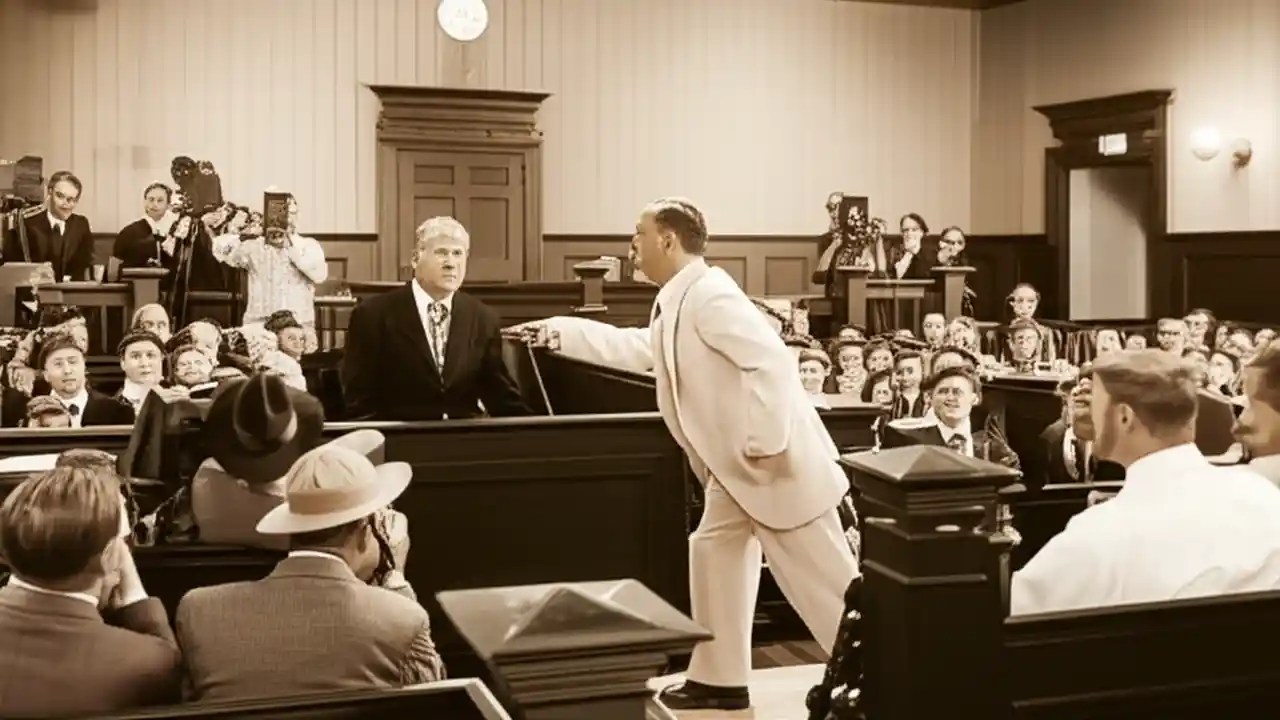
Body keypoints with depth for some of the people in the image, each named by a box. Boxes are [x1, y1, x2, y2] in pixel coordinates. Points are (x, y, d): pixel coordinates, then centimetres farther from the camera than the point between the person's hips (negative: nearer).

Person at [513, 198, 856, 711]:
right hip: (738, 464, 10)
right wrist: (560, 331, 27)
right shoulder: (677, 303, 13)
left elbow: (773, 361, -28)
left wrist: (765, 444, -27)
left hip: (779, 461, -10)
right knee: (715, 551, 14)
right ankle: (720, 679, 23)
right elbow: (636, 348, 28)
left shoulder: (710, 295, -20)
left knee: (822, 574, -4)